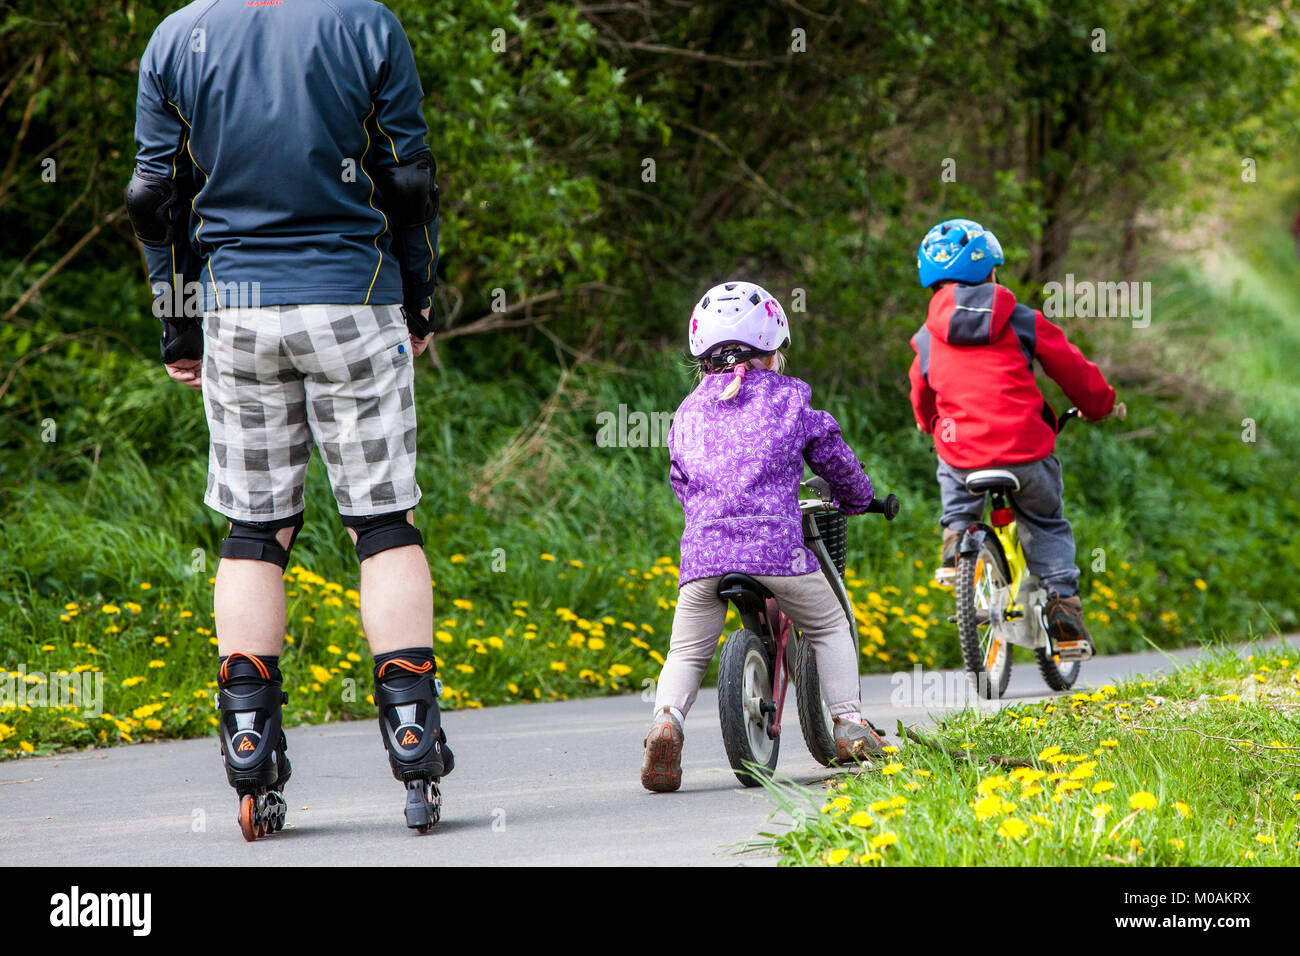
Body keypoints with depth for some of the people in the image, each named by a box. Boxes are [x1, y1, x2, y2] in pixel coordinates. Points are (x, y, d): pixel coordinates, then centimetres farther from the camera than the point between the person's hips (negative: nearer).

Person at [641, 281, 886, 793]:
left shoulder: (688, 412, 19)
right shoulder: (786, 400, 12)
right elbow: (836, 460, 21)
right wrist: (854, 500, 41)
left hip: (703, 549, 2)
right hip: (776, 546, -2)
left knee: (687, 652, 11)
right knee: (829, 627, 20)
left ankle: (666, 717, -17)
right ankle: (849, 723, 10)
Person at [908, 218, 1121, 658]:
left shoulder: (928, 338, 9)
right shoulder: (1023, 322, 4)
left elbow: (922, 400, 23)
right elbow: (1073, 370, 13)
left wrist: (932, 427, 47)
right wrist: (1099, 404, 34)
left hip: (962, 453, 1)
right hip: (1025, 452, -1)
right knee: (1046, 524, 24)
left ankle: (955, 535, 19)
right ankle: (1062, 600, 12)